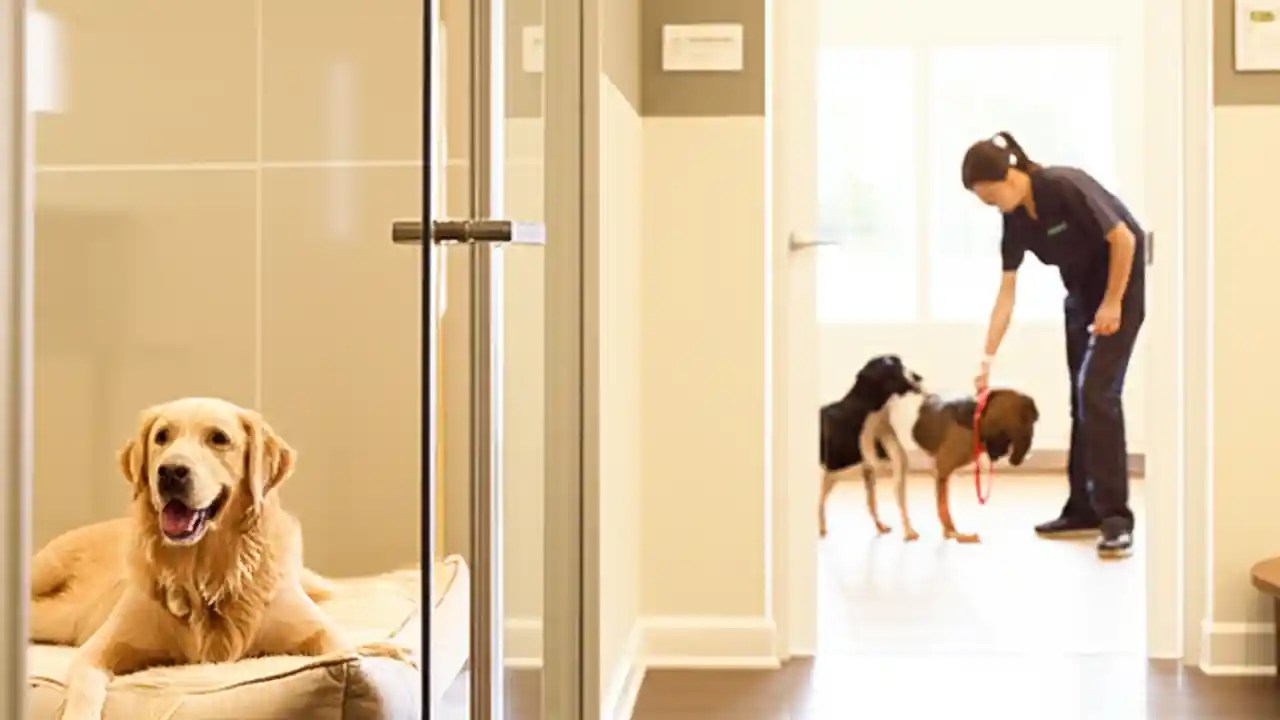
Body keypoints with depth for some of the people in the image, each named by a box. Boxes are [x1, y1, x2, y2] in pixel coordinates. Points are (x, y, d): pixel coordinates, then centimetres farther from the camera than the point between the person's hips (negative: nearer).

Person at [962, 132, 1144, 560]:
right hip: (1081, 293, 8)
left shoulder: (1065, 187, -26)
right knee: (1082, 398, 8)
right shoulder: (1015, 219, -3)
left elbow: (1124, 238, -21)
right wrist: (988, 358, -1)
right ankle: (1084, 510, 16)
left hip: (1123, 285, -8)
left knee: (1098, 392, -15)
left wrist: (1113, 302, -16)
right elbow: (1006, 293, 1)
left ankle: (1116, 517, -13)